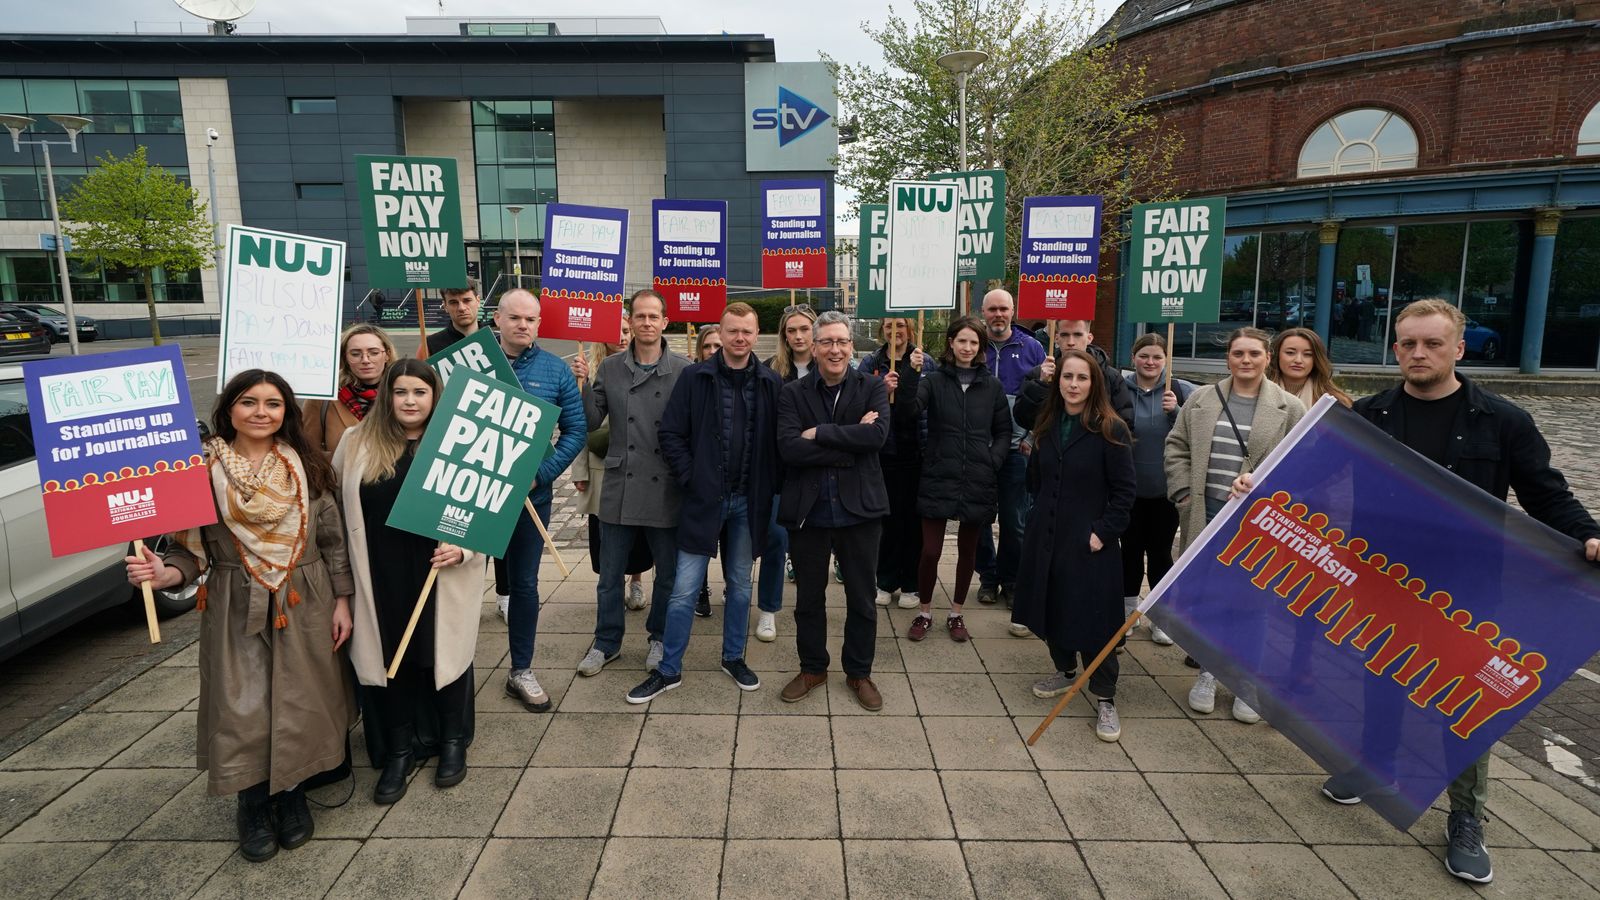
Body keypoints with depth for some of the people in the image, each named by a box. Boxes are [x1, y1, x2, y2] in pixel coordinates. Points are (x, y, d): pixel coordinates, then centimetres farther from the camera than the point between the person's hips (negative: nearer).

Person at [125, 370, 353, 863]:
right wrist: (165, 573, -24)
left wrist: (341, 601, 0)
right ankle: (253, 805, 26)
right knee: (243, 710, 3)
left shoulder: (307, 467, -1)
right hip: (236, 610, -1)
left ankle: (292, 794, 30)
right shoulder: (203, 469, -5)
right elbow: (192, 547, -3)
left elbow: (333, 539, 2)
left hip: (305, 606, 1)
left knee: (299, 705, 8)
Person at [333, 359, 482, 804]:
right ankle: (399, 750, 31)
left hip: (442, 582, -2)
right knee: (390, 664, 11)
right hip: (381, 582, 2)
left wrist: (463, 546, -17)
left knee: (444, 657, 11)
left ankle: (453, 742, 32)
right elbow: (335, 508, 9)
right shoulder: (356, 444, 3)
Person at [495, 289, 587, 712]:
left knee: (524, 583, 12)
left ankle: (522, 672, 26)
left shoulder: (556, 370, 1)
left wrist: (542, 473, -11)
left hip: (530, 493, 1)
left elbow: (575, 430, 0)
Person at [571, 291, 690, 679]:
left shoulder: (683, 370, -5)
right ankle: (606, 642, 31)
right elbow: (591, 422, 3)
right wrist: (582, 384, -10)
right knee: (610, 573, 13)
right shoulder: (610, 368, 3)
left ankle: (659, 637, 34)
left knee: (668, 573, 13)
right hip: (619, 488, 2)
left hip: (665, 488, -2)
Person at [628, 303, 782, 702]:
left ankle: (734, 657, 33)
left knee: (740, 585, 16)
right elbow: (671, 434, -5)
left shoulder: (771, 383, 0)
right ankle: (668, 670, 16)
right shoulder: (694, 377, -4)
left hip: (748, 501, 2)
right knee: (685, 589, 2)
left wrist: (769, 487, -3)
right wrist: (691, 479, -10)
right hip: (703, 499, -2)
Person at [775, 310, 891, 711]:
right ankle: (812, 668, 36)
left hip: (859, 507, 0)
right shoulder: (793, 393, -1)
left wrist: (819, 433, -18)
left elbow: (877, 435, -18)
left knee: (862, 599, 12)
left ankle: (859, 673, 31)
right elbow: (788, 448, -16)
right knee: (809, 598, 15)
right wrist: (849, 446, -19)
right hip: (807, 509, 1)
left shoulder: (873, 388, 0)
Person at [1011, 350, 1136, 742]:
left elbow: (1125, 489, -10)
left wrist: (1104, 532, -14)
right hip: (1047, 536, 5)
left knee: (1093, 617, -1)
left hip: (1089, 543, -5)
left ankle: (1105, 699, 11)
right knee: (1052, 607, 14)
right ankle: (1065, 671, 35)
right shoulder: (1046, 424, 6)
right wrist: (1042, 511, 8)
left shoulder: (1110, 429, -10)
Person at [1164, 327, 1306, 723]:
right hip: (1207, 514, 2)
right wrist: (1184, 492, -1)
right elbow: (1176, 447, 8)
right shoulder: (1201, 400, 5)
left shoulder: (1289, 408, -2)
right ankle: (1208, 670, 28)